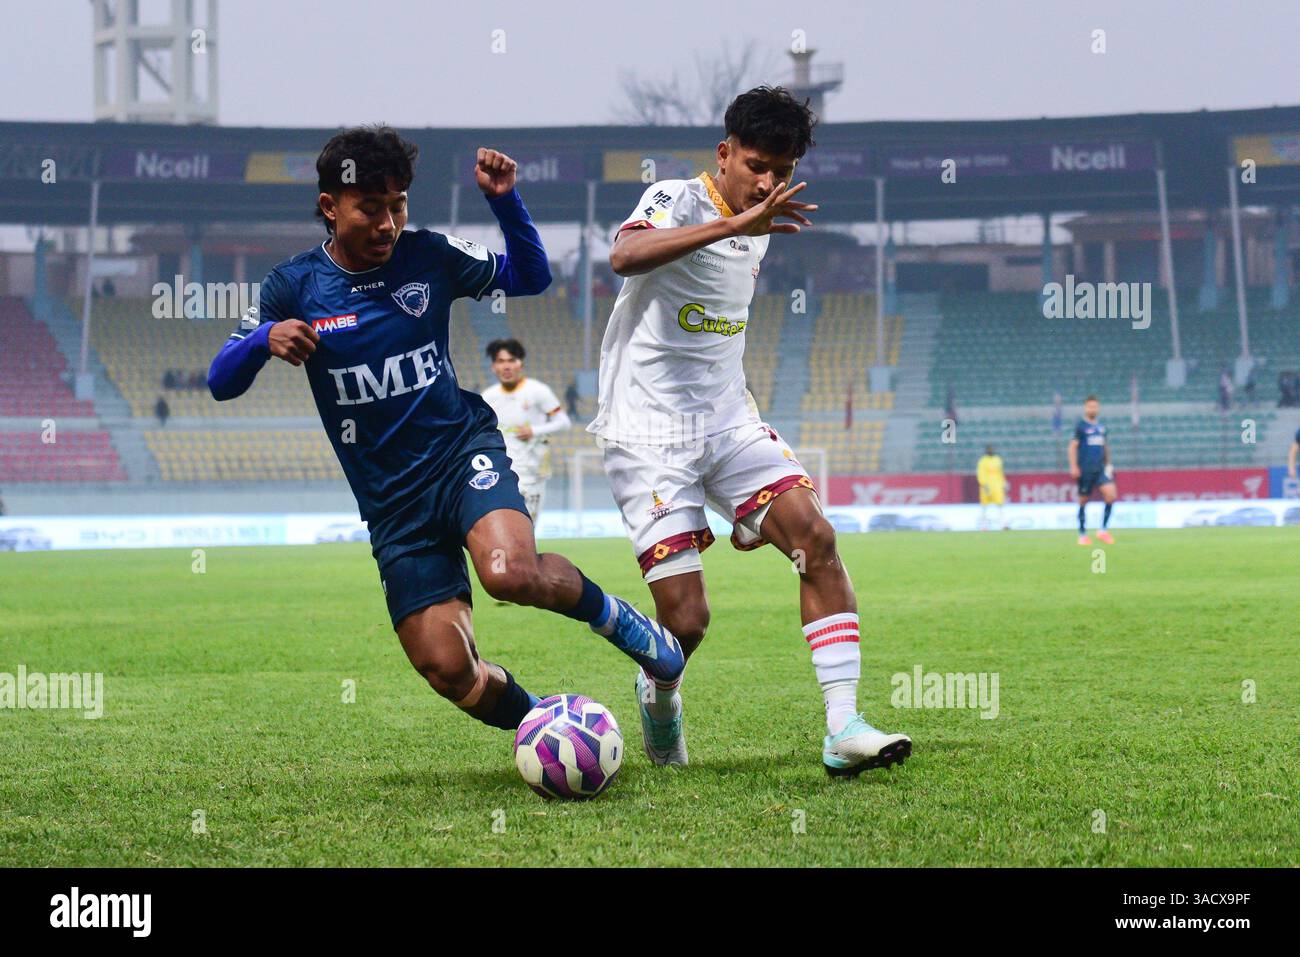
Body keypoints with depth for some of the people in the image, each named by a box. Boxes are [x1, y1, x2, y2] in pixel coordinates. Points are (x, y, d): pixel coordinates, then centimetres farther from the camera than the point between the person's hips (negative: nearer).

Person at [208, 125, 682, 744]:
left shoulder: (427, 256, 0)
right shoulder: (296, 286, -1)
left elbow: (529, 277, 11)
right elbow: (220, 383, 0)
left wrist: (505, 201, -6)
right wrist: (264, 340, -22)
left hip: (463, 450, -1)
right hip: (391, 500, 1)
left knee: (512, 574, -34)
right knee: (447, 668, -12)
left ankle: (611, 615, -4)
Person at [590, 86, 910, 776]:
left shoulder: (757, 230, 13)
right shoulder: (676, 201, -10)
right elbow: (624, 256, -35)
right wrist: (736, 224, -44)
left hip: (728, 425, 7)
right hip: (649, 434, -7)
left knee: (815, 537, -17)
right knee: (687, 621, -12)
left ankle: (843, 728, -19)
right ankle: (658, 694, 24)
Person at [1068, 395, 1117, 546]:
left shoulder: (1101, 426, 13)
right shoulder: (1081, 426, -3)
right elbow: (1073, 446, -6)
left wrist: (1108, 464, 18)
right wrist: (1073, 467, -12)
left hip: (1100, 469, 4)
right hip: (1085, 470, -4)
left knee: (1110, 494, -13)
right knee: (1084, 501, 1)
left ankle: (1104, 530, -4)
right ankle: (1082, 534, 12)